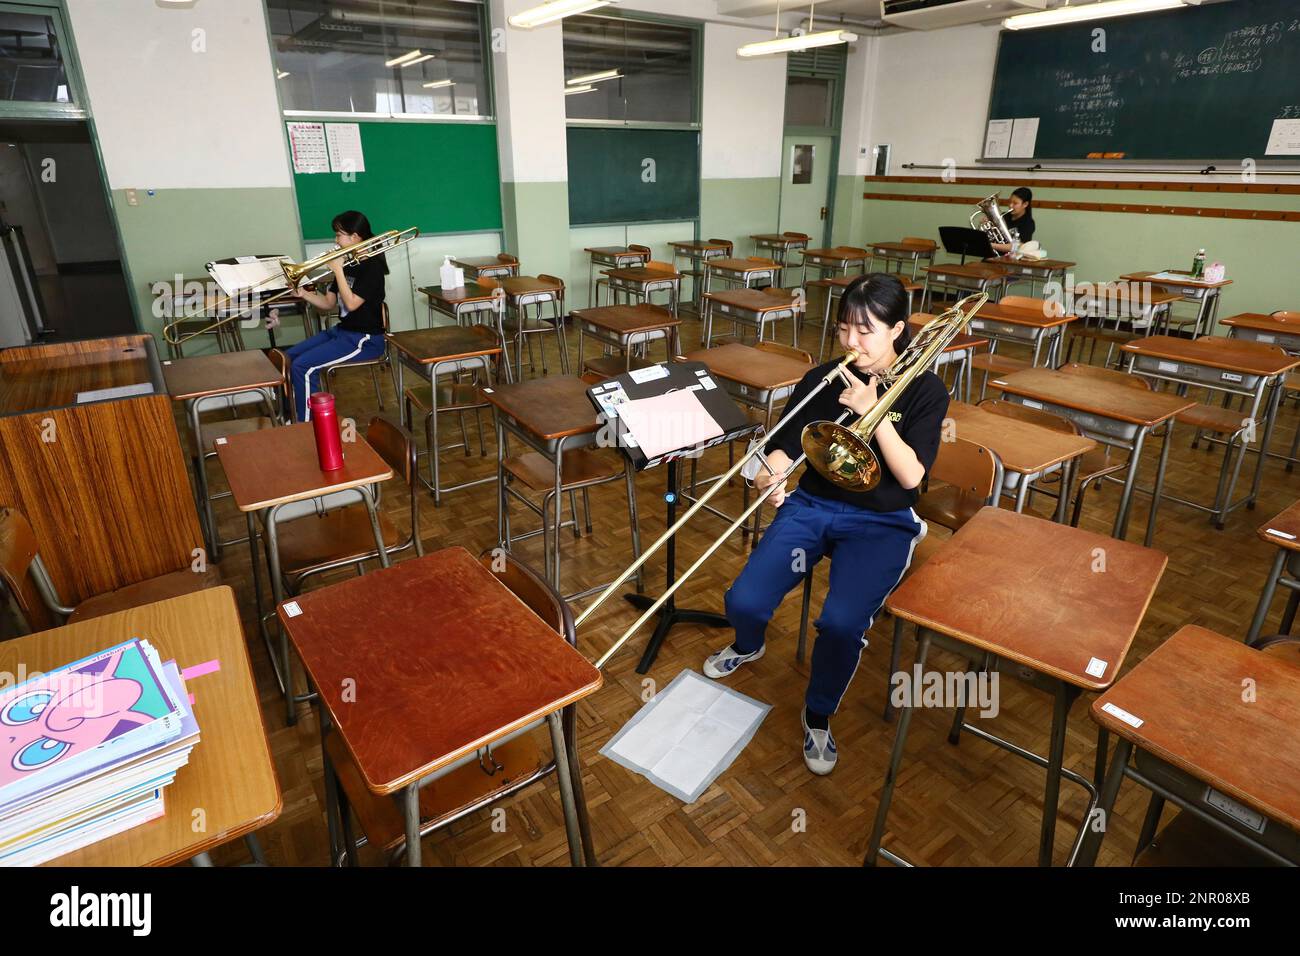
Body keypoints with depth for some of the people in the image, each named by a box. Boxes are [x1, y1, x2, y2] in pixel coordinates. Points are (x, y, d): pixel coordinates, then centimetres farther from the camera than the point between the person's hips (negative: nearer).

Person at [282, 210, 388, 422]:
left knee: (303, 366, -19)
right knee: (289, 357, 5)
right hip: (342, 331, 9)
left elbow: (351, 303, -21)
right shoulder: (347, 263, 12)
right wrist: (304, 294, -2)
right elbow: (329, 304, 14)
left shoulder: (372, 266, -13)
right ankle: (294, 415, 14)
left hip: (364, 339, -9)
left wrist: (338, 271, -16)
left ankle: (308, 425, -6)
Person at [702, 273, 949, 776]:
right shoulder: (820, 380, 2)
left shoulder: (924, 390, -4)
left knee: (841, 623, -29)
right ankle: (748, 646, 24)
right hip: (811, 506, 2)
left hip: (881, 522, -2)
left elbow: (910, 475, -13)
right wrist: (770, 476, -24)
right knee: (744, 602, -17)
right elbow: (783, 448, -1)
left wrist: (872, 409, -21)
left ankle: (819, 716, 5)